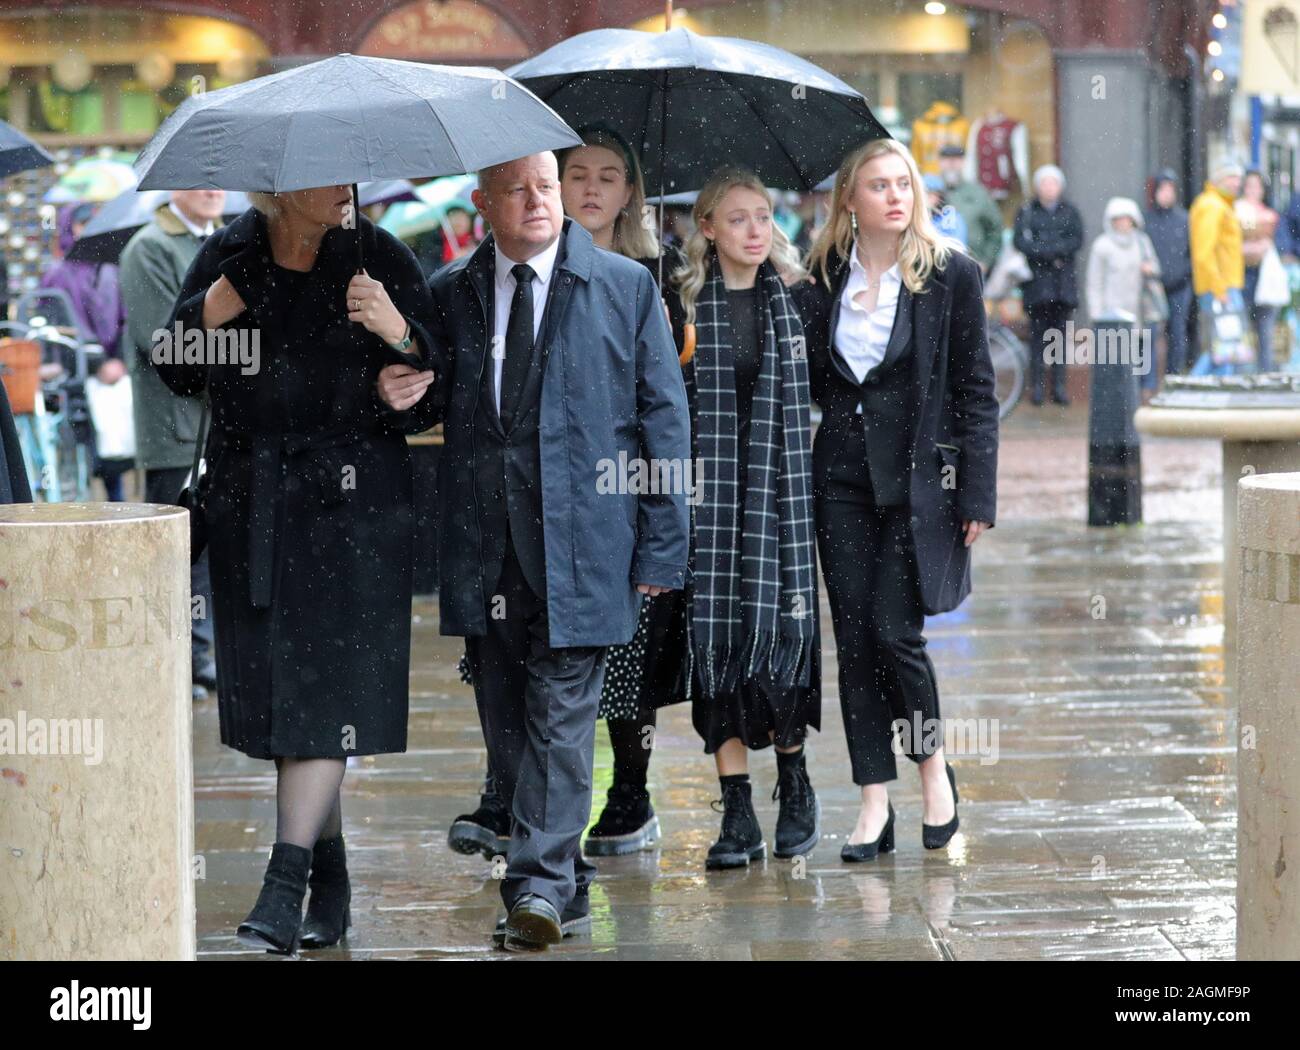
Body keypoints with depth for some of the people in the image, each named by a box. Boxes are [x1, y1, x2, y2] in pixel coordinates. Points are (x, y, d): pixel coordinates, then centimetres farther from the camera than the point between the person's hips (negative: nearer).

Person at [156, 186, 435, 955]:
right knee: (274, 687, 6)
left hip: (351, 503, -3)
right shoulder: (230, 257, 5)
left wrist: (397, 331, -20)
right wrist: (210, 314, -11)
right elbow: (176, 373, 7)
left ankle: (286, 884, -15)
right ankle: (331, 878, 18)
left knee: (325, 684, -12)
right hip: (250, 504, 3)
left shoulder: (377, 256, -1)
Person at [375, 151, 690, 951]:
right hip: (484, 546, 3)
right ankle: (565, 884, 18)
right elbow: (432, 411, 20)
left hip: (583, 540, -3)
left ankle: (541, 882, -7)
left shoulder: (626, 286, 4)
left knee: (561, 715, -8)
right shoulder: (449, 294, 11)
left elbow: (664, 417, 3)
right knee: (506, 725, 7)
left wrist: (663, 545, -3)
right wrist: (400, 399, -6)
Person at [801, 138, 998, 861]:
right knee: (854, 639, 2)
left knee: (894, 631, -9)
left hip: (918, 475, -4)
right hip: (842, 475, 4)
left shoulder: (951, 274, -2)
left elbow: (976, 391, -3)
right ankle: (875, 803, 8)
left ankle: (935, 768, 15)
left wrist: (977, 494, -7)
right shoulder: (824, 278, 7)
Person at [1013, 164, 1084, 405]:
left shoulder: (1070, 211, 10)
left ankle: (1059, 385, 3)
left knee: (1060, 333, 1)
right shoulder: (1026, 211, 5)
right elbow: (1020, 241, -5)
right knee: (1038, 334, -4)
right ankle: (1037, 384, -2)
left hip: (1063, 280, 2)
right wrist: (1053, 252, -13)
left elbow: (1077, 240, -1)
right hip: (1036, 279, -1)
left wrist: (1047, 248, -12)